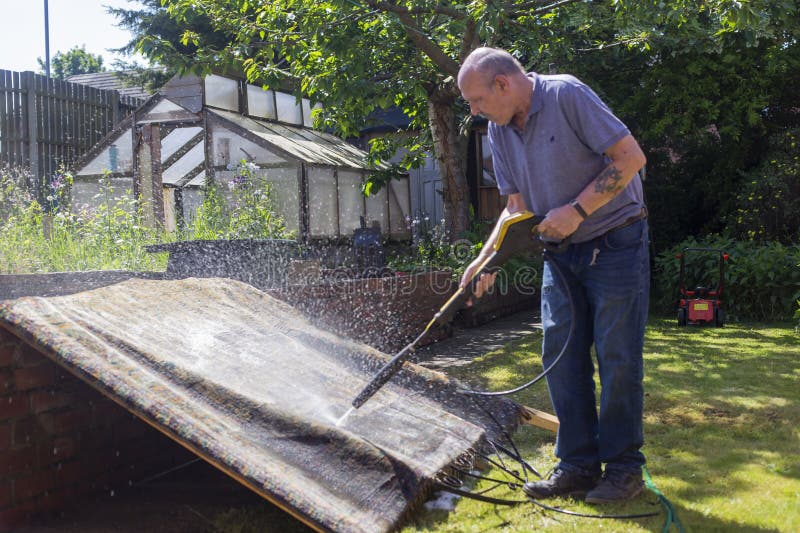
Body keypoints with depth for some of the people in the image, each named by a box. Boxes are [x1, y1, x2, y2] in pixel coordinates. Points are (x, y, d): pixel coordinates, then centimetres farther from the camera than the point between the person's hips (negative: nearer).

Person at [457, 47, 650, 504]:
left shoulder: (566, 95, -16)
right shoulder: (500, 130, 5)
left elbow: (631, 157, -19)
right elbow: (518, 207, 8)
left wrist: (575, 212, -21)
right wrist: (488, 258, -5)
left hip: (616, 242, -7)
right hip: (561, 251, 7)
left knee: (616, 358, -2)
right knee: (561, 357, 4)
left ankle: (624, 468, 11)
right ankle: (578, 465, 15)